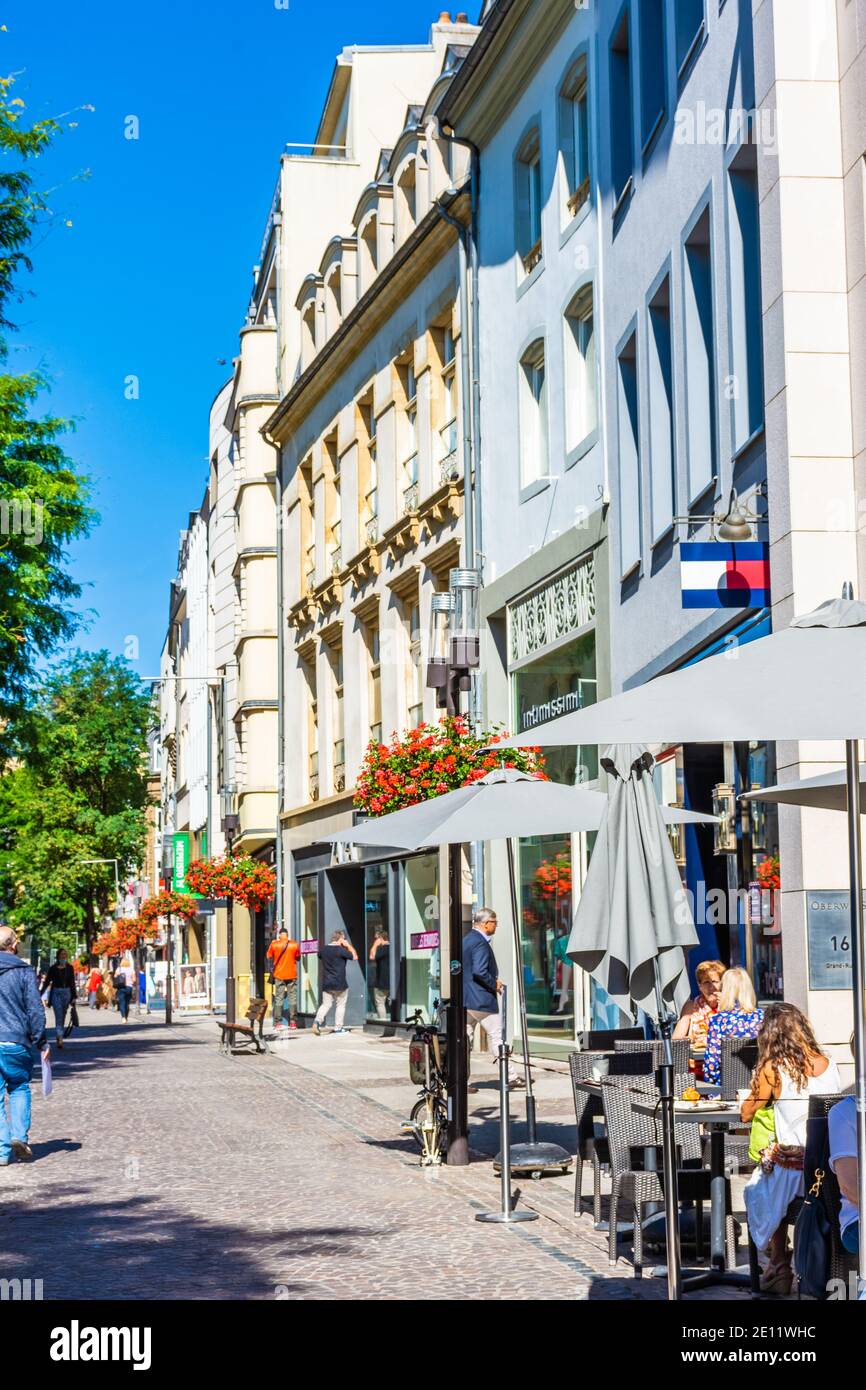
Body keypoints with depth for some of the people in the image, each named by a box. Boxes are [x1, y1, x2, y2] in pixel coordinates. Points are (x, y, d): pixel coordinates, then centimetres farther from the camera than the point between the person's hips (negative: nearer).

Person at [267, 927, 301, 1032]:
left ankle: (277, 1023, -2)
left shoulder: (274, 944, -6)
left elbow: (269, 957, 2)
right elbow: (297, 957, 8)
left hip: (278, 975, 0)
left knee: (278, 999, 3)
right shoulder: (294, 945, -4)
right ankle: (293, 1022, 6)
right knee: (292, 998, 8)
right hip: (291, 975, 0)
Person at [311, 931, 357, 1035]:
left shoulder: (324, 949, 3)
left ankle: (318, 1020, -13)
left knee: (326, 1004, 11)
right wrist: (348, 945, 2)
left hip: (326, 983, 5)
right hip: (339, 984, -5)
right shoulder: (341, 950, -15)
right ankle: (338, 1027, 12)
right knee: (340, 1005, 10)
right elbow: (355, 956, -7)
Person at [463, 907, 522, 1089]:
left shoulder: (466, 940, 14)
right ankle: (510, 1076, 4)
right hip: (481, 999, -9)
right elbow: (479, 971, -26)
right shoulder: (481, 943, -16)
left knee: (465, 1039, 8)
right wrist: (494, 984, -11)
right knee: (497, 1037, 0)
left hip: (465, 998, 9)